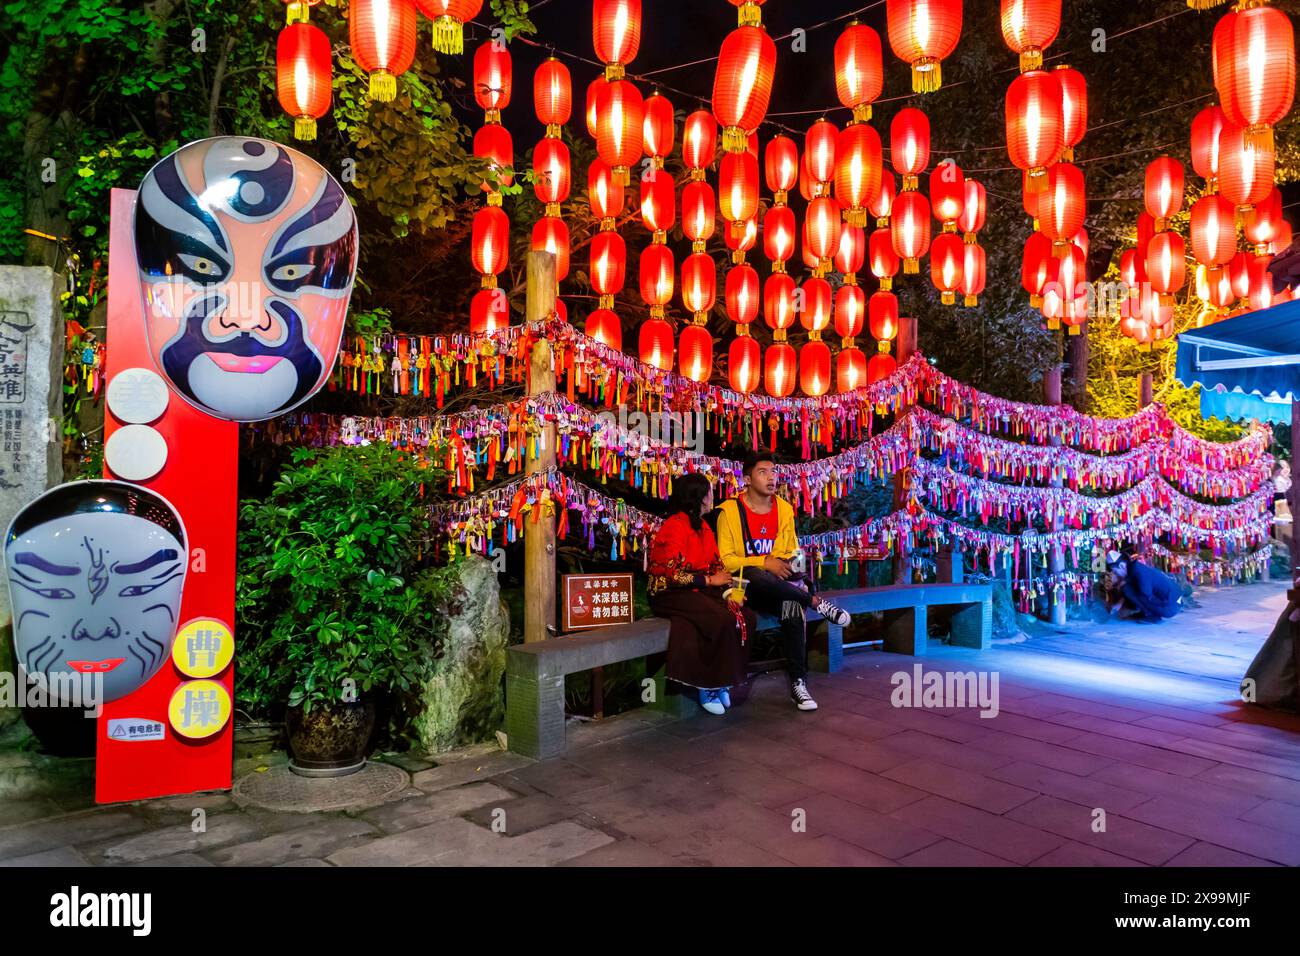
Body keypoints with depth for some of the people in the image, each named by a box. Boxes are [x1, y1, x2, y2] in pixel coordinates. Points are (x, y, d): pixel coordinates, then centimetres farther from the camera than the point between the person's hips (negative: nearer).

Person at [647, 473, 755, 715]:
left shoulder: (702, 526, 13)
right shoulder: (675, 527, -14)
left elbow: (716, 564, 16)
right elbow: (673, 574, -20)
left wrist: (728, 586, -3)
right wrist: (710, 580, -13)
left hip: (700, 590, 8)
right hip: (671, 594, -8)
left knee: (746, 618, -13)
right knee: (723, 620, -29)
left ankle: (722, 681, -4)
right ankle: (707, 687, -13)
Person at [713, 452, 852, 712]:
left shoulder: (784, 509, 10)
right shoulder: (730, 510, -5)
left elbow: (793, 551, 19)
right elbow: (725, 560, -8)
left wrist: (792, 562, -5)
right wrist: (765, 563, -19)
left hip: (778, 586, 4)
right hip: (745, 586, -3)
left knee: (794, 604, -31)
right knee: (757, 576, -39)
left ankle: (798, 683, -23)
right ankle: (817, 603, -19)